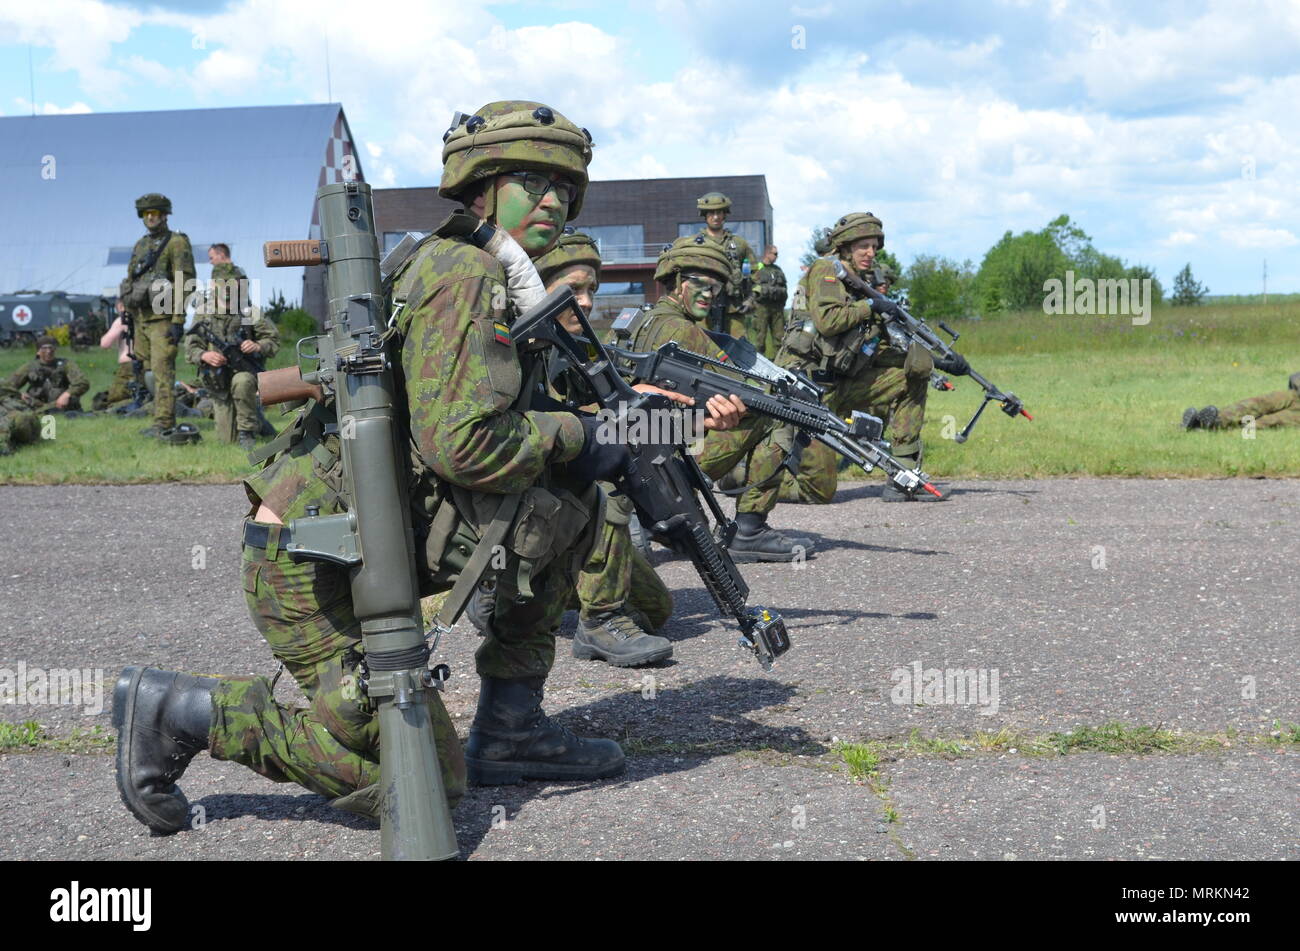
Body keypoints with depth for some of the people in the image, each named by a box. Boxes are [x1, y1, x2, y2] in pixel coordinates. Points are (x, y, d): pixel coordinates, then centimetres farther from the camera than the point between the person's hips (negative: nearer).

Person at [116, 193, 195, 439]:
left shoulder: (177, 243, -5)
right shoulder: (140, 245, 19)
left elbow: (185, 283, -12)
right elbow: (130, 281, 23)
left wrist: (178, 321, -19)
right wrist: (125, 306, 17)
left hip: (162, 319, -8)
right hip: (140, 318, 8)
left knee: (162, 370, -13)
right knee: (144, 370, 8)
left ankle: (163, 423, -13)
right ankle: (160, 417, 13)